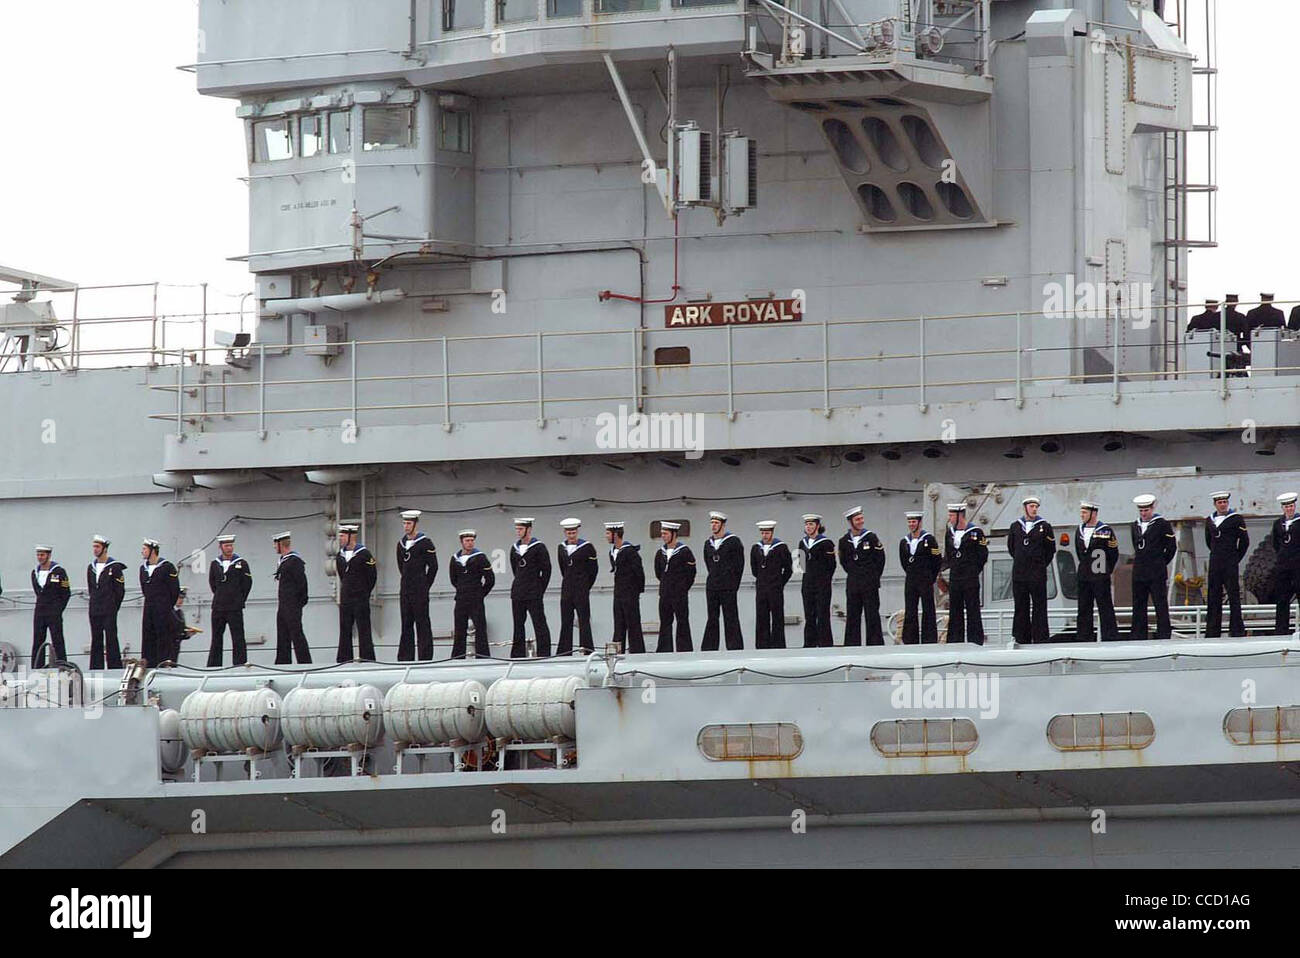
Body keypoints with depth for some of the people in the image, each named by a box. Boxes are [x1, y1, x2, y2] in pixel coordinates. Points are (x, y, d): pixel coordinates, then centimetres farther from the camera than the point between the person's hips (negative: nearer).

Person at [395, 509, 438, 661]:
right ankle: (405, 658, 8)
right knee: (406, 625, 7)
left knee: (422, 624, -5)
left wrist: (424, 586, -1)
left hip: (419, 591, -7)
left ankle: (425, 658, -4)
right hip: (405, 591, 7)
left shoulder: (425, 543, -7)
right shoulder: (401, 544, 12)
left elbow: (433, 567, -5)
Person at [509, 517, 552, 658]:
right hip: (517, 593, 6)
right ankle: (518, 655, 12)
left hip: (534, 595, -6)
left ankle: (544, 654, -5)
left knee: (539, 624, -5)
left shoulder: (539, 547, -6)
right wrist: (520, 585, 14)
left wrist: (540, 590, -4)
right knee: (518, 625, 8)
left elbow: (546, 570, -5)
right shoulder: (515, 548, 11)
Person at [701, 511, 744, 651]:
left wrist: (734, 584, -2)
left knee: (731, 619, -4)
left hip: (728, 587, -5)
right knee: (712, 619, 5)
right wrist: (714, 578, 15)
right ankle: (709, 649, 6)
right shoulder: (708, 544, 13)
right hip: (711, 586, 5)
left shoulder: (733, 542, -4)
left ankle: (734, 648, -3)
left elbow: (739, 565, -2)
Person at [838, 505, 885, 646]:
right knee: (853, 616, 4)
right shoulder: (844, 541, 5)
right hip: (852, 585, 3)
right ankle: (852, 644, 7)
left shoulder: (871, 538, -3)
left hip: (870, 584, -3)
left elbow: (880, 559, 4)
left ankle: (875, 643, -1)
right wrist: (854, 575, 11)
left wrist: (874, 577, 5)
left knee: (872, 616, -3)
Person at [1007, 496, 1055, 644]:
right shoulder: (1015, 526, 9)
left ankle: (1040, 637, -1)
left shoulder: (1044, 526, 2)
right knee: (1021, 608, 5)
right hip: (1019, 574, 3)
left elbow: (1051, 549, 6)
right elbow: (1011, 547, 19)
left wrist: (1041, 565, 7)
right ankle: (1022, 638, 9)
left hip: (1038, 575, -3)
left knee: (1039, 607, -3)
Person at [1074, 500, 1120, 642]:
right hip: (1083, 577, 6)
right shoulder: (1079, 531, 10)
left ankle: (1110, 639, -3)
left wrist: (1105, 571, 4)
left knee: (1105, 609, -5)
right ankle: (1085, 638, 12)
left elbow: (1114, 555, -1)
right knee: (1084, 610, 7)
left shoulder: (1106, 531, -7)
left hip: (1100, 578, -6)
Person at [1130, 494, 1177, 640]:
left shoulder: (1162, 524, -3)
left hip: (1157, 574, -6)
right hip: (1139, 573, 6)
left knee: (1161, 605, -5)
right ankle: (1138, 637, 9)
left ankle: (1164, 634, -4)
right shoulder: (1136, 525, 13)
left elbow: (1172, 547, 0)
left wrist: (1162, 563, 4)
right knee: (1138, 606, 6)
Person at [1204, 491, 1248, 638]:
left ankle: (1236, 630, -3)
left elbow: (1244, 541, 0)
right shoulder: (1210, 520, 12)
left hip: (1230, 565, -5)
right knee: (1213, 598, 4)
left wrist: (1236, 558, 3)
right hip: (1215, 564, 5)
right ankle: (1212, 631, 7)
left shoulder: (1236, 519, -2)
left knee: (1234, 597, -5)